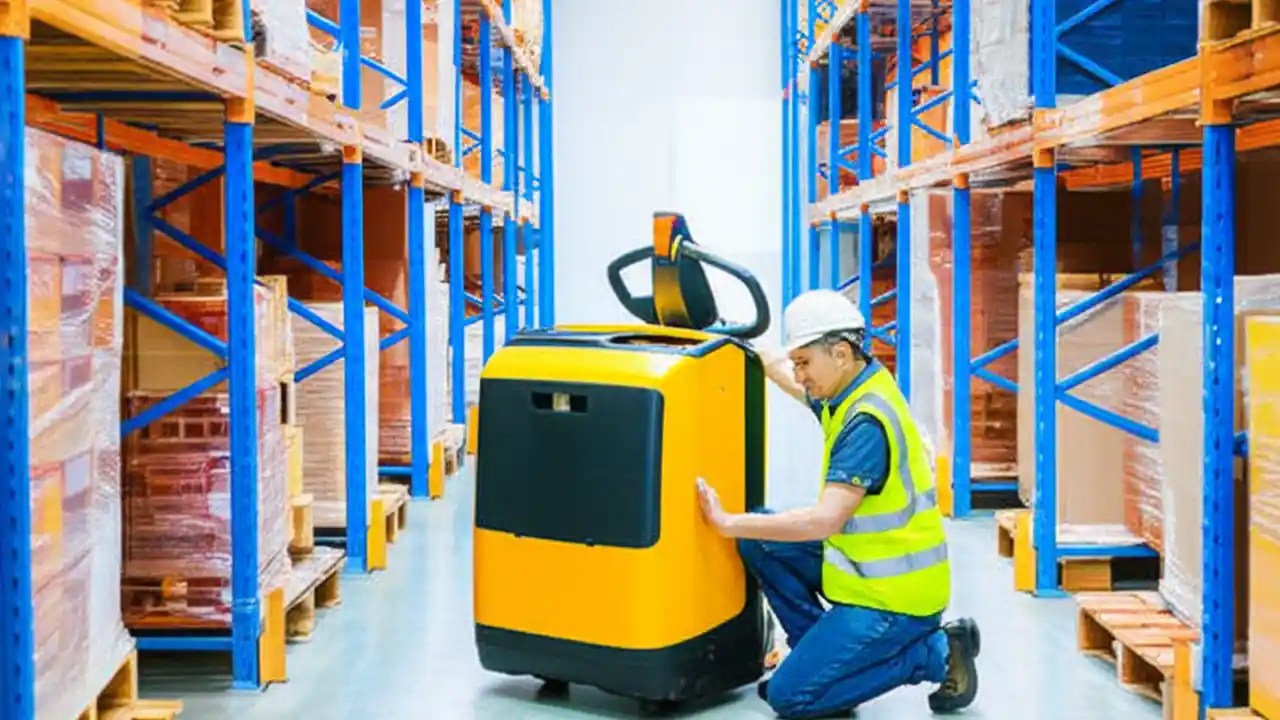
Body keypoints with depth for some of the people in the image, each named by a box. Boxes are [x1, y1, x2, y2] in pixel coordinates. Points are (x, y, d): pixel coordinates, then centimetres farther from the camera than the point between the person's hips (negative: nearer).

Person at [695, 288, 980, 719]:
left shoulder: (868, 422, -24)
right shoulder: (852, 390, 3)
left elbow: (824, 521, -30)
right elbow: (784, 375, 23)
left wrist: (728, 523, -25)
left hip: (894, 595, -9)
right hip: (865, 565, 9)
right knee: (760, 540, 1)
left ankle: (937, 652, -1)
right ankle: (820, 651, 9)